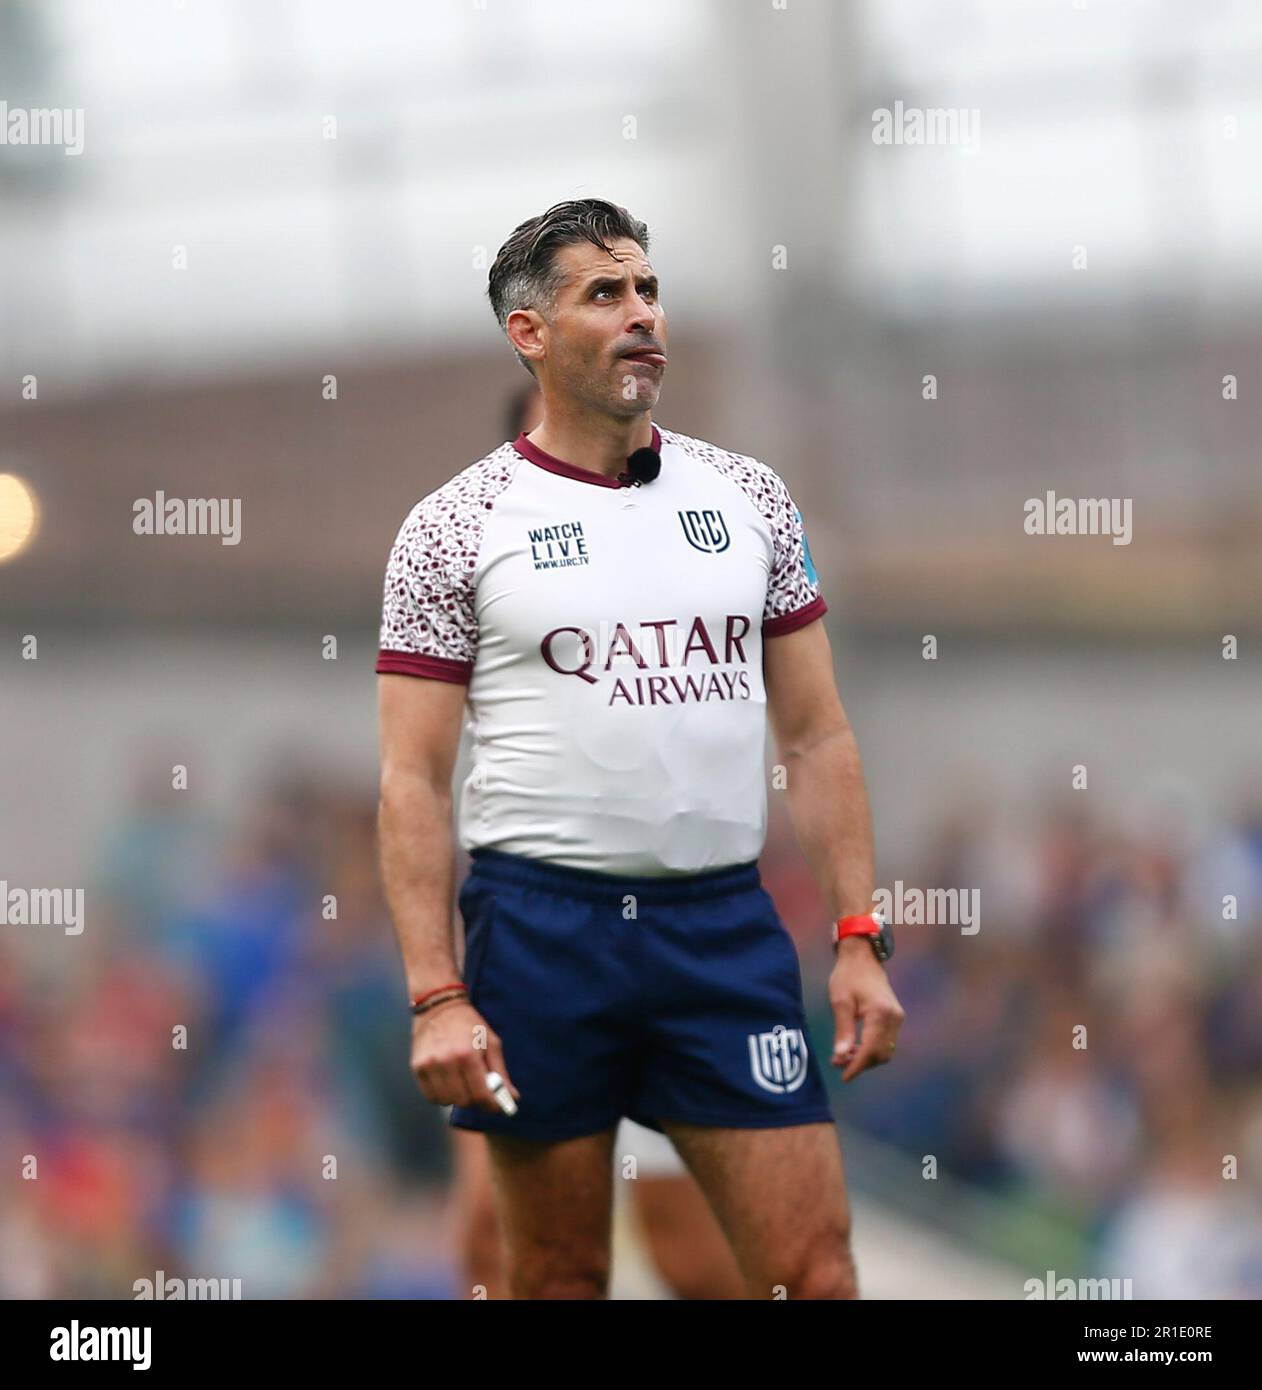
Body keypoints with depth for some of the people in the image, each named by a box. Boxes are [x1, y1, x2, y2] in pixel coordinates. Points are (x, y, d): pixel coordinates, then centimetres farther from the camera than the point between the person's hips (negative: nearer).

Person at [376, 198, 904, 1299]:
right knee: (560, 1281, 5)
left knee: (812, 1271, -4)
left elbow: (818, 735, 12)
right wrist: (437, 997, -11)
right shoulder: (454, 527, 0)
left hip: (726, 922, 2)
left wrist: (860, 939, 3)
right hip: (541, 921, -2)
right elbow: (415, 783, -3)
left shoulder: (749, 497, 9)